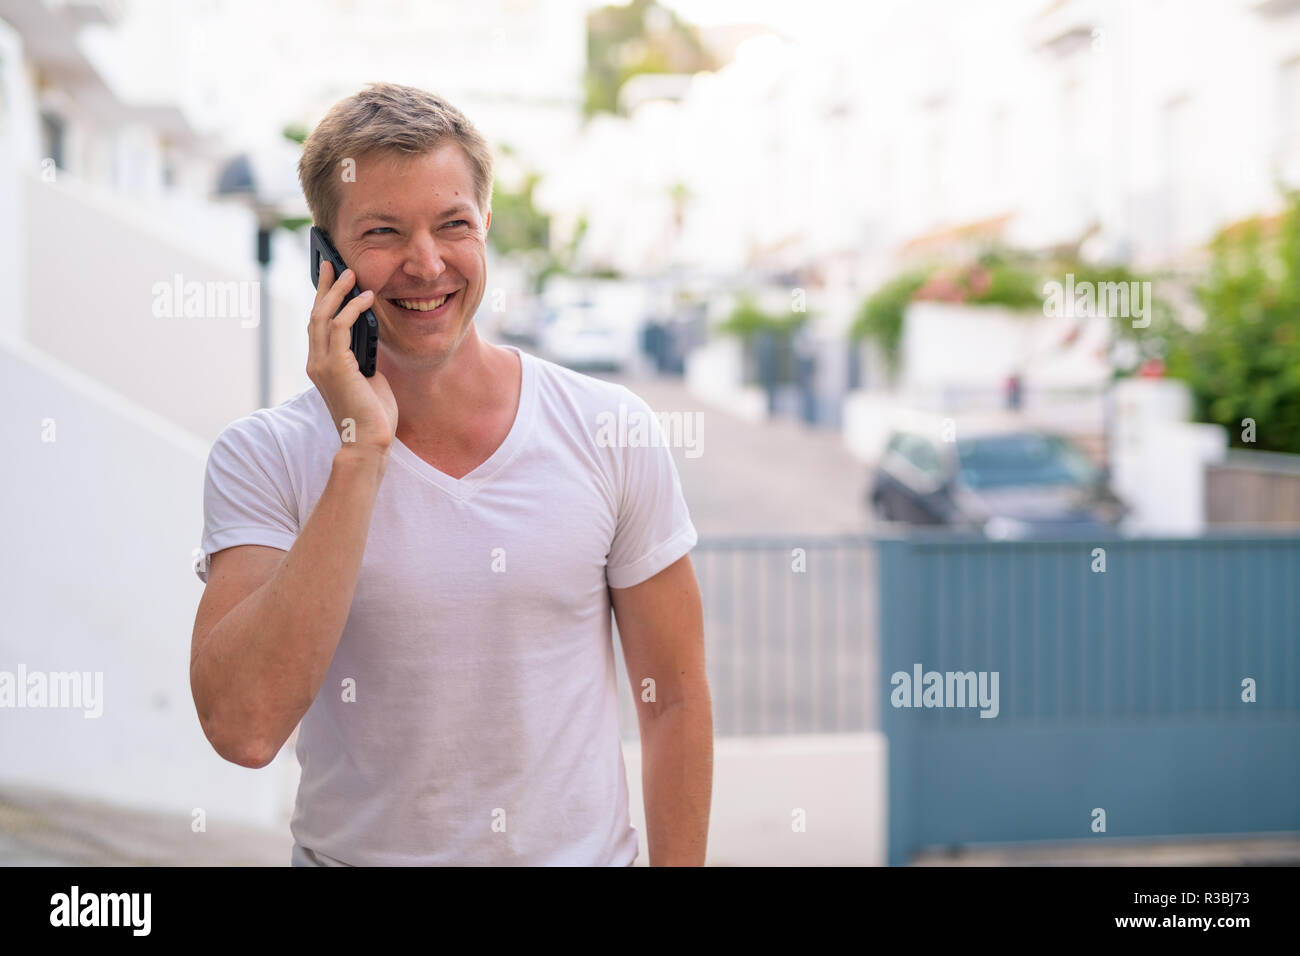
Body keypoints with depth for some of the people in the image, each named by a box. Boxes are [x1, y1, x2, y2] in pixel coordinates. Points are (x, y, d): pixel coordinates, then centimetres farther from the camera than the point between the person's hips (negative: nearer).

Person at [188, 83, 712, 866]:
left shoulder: (614, 433, -8)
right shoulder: (261, 461, -11)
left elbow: (675, 702, -2)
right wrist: (361, 449, -25)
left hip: (588, 851, 1)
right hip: (353, 852, -1)